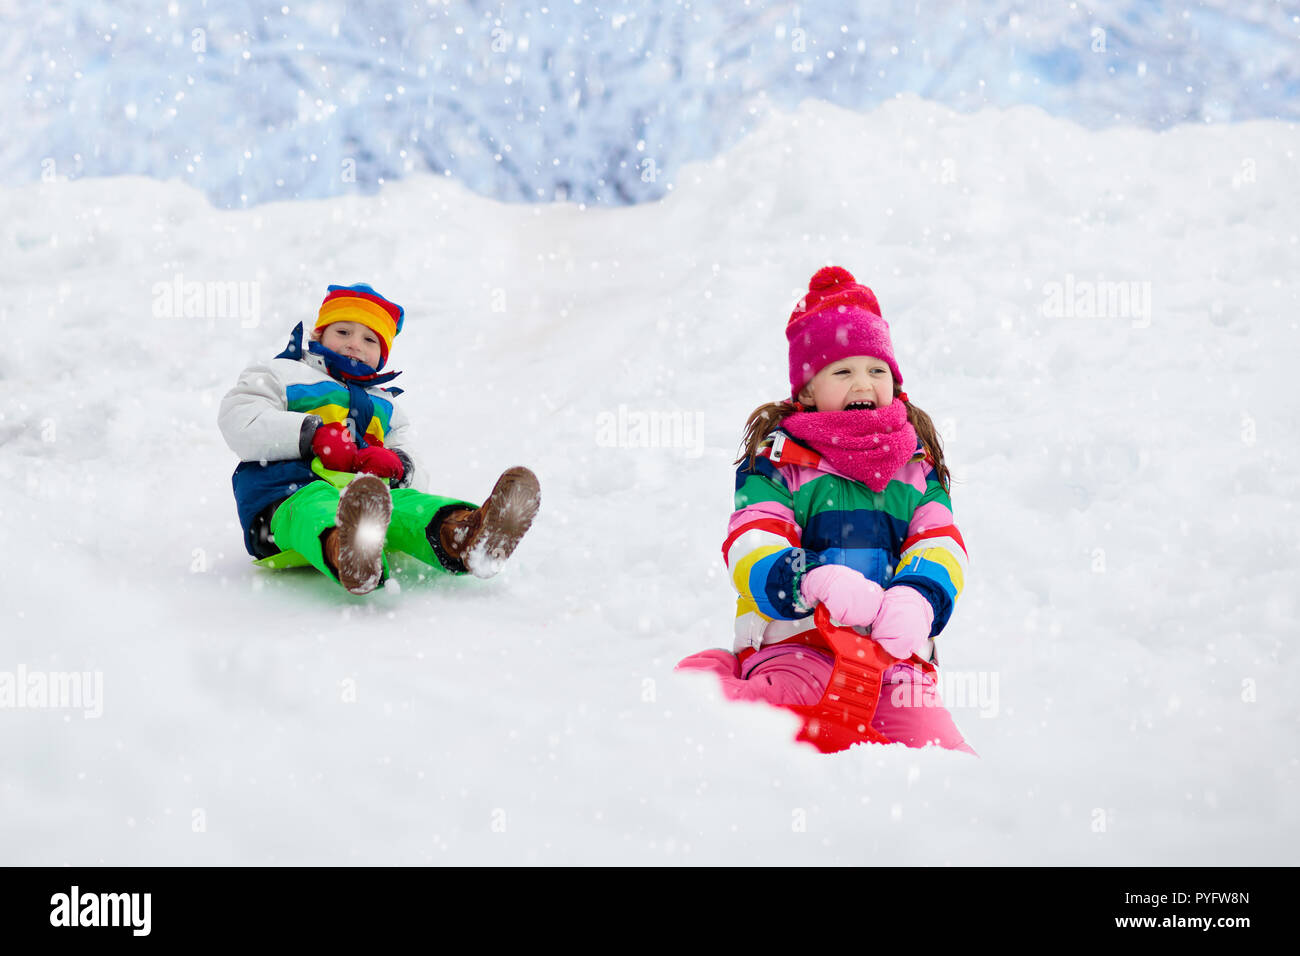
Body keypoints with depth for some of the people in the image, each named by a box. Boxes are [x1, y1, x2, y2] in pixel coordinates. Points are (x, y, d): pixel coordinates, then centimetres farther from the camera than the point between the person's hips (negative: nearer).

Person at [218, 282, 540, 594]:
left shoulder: (385, 407, 40)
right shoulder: (282, 374, 27)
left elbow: (415, 473, 28)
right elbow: (238, 422, 6)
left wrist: (395, 465, 0)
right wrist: (312, 435, -7)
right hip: (289, 491, -3)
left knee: (404, 501, -33)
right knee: (315, 506, -42)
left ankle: (464, 537, -68)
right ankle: (343, 553, -80)